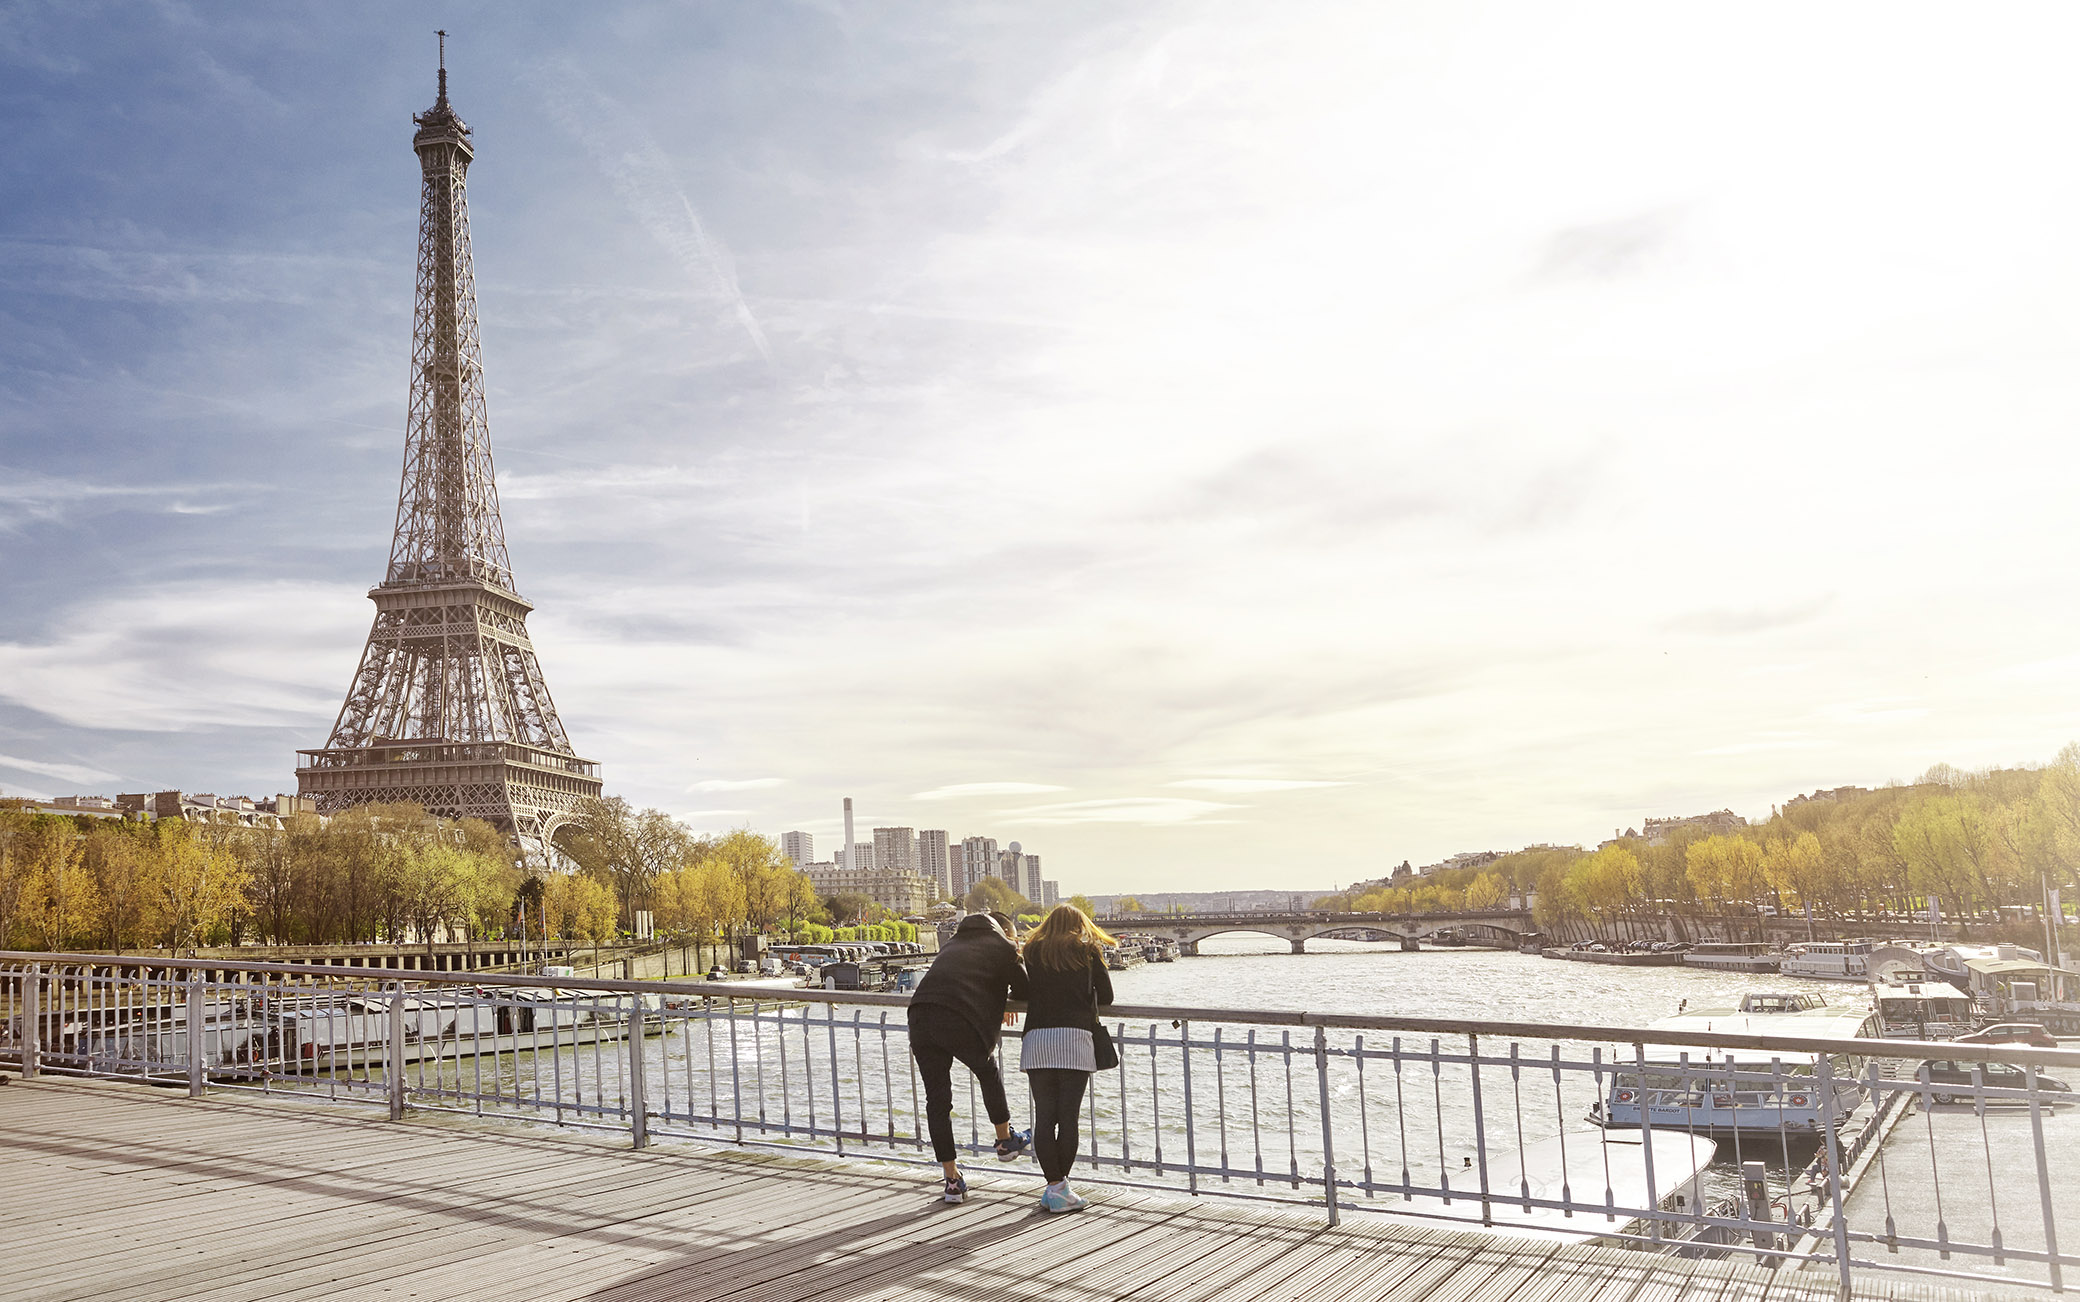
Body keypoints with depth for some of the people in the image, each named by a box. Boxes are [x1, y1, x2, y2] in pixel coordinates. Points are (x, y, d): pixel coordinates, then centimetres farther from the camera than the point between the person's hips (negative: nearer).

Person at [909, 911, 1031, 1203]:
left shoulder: (954, 944, 32)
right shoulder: (1003, 947, 15)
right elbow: (1024, 991, 17)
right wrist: (1003, 995, 39)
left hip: (919, 1017, 5)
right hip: (960, 1023, -5)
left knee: (936, 1099, 11)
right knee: (988, 1073, 24)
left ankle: (952, 1180, 17)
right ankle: (1005, 1140, 38)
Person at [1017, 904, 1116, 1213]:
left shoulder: (1032, 951, 16)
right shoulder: (1088, 950, 11)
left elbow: (1026, 993, 16)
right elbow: (1106, 996, 10)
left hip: (1037, 1039, 2)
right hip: (1074, 1038, -2)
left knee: (1044, 1116, 5)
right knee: (1068, 1117, 1)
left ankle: (1053, 1186, 6)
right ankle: (1061, 1189, 3)